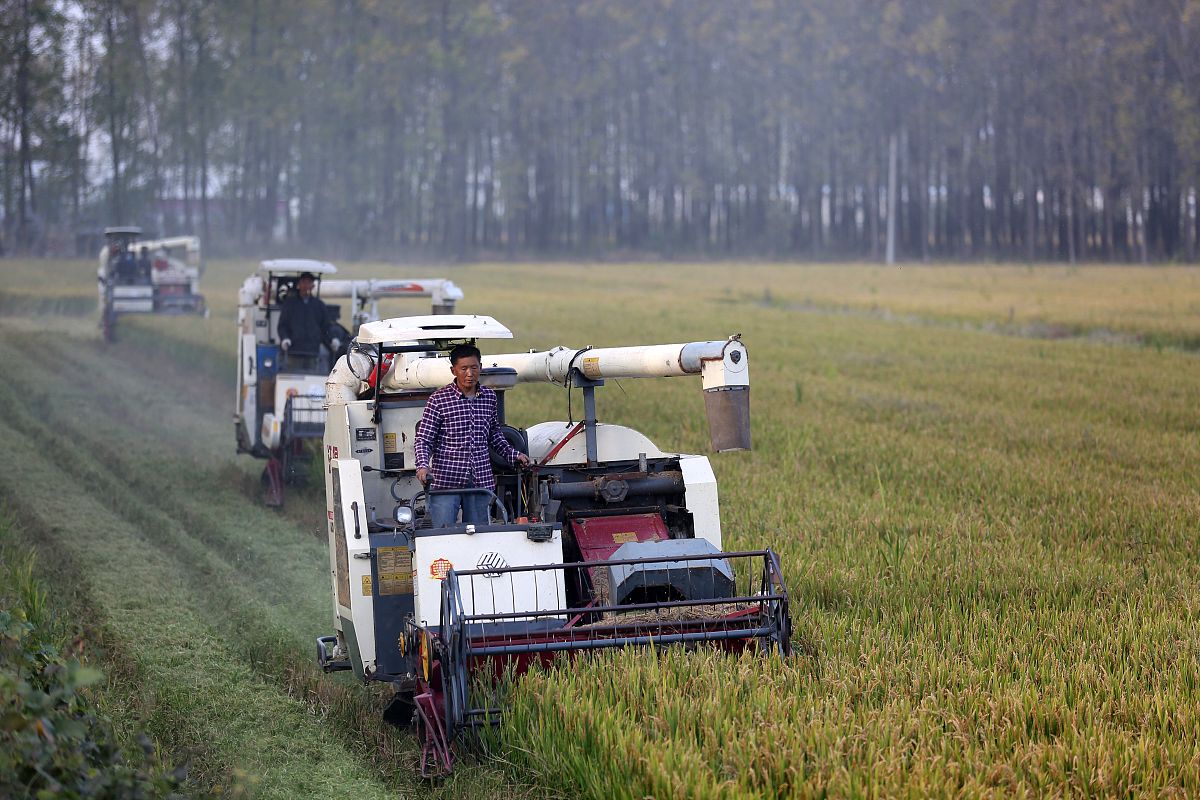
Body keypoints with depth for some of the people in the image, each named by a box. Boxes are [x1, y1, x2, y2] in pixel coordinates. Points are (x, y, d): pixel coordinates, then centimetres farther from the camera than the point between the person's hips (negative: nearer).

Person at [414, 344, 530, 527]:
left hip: (480, 481, 4)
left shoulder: (489, 397, 9)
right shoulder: (439, 399, -6)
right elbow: (423, 439, -5)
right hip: (446, 480, -4)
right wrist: (423, 465, -22)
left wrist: (512, 454, 15)